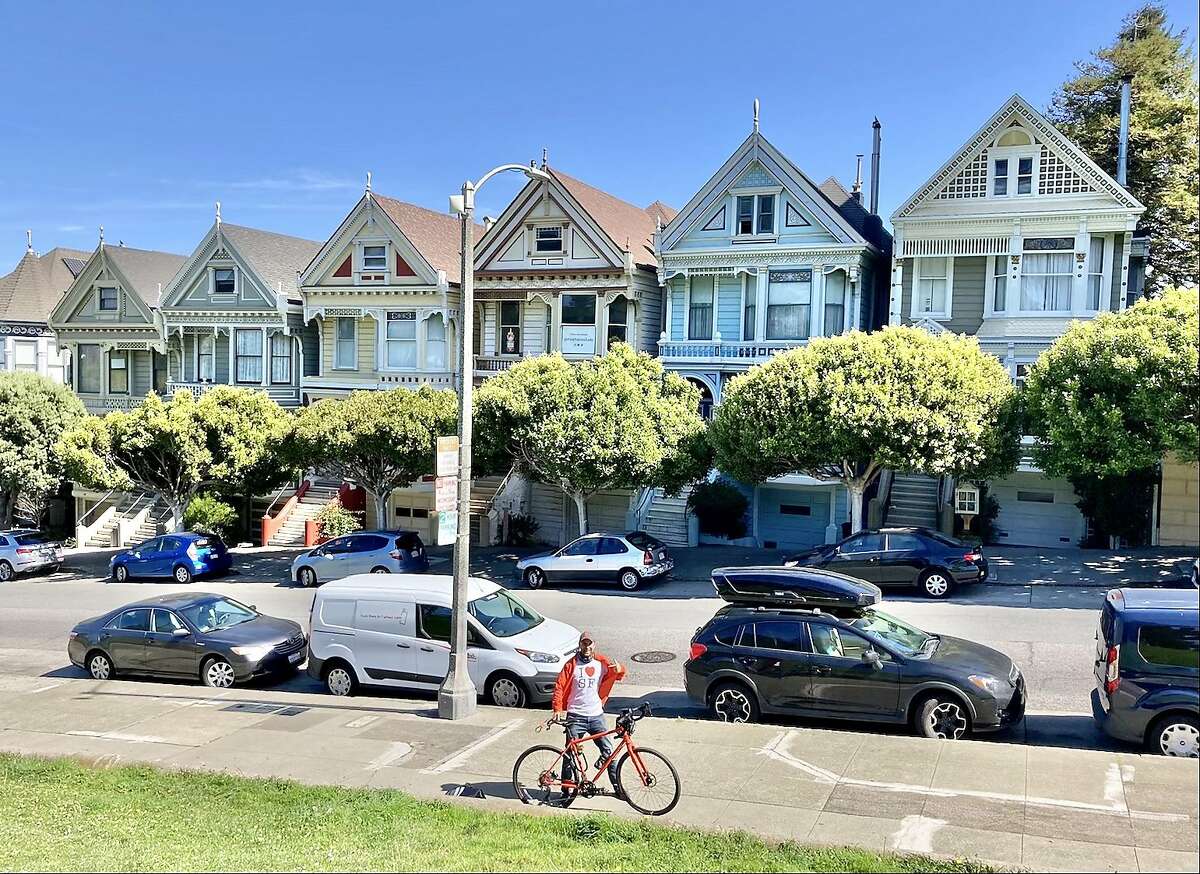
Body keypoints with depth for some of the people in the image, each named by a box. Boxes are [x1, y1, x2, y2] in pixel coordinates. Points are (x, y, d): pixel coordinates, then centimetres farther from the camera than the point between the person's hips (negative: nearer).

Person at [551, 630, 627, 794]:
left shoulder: (602, 662, 5)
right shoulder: (571, 664, -1)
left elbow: (619, 674, 7)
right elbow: (559, 686, -2)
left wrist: (619, 669, -18)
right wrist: (558, 709, -13)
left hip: (596, 715, 2)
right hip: (575, 716, -2)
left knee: (608, 750, 0)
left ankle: (617, 786, 10)